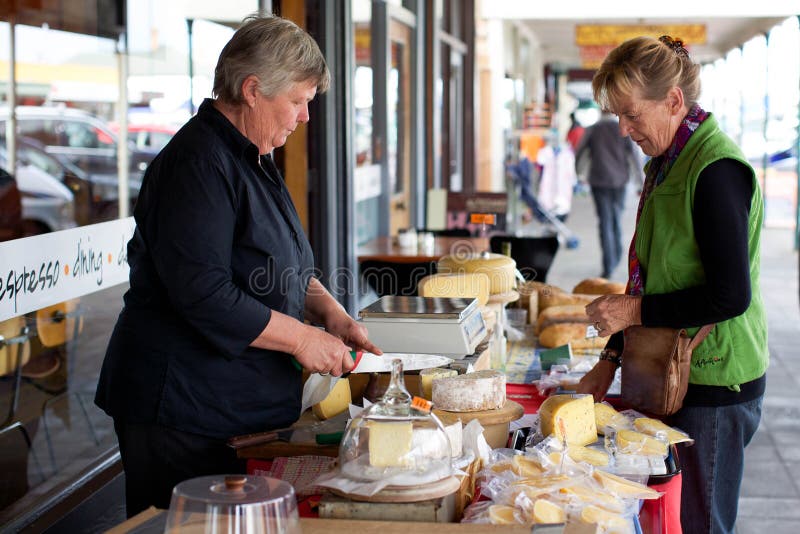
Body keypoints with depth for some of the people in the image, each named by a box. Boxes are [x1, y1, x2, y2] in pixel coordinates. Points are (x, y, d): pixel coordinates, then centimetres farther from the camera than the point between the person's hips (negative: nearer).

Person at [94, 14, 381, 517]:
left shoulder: (253, 160, 14)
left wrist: (330, 312, 5)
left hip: (244, 408, 10)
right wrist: (301, 338, -17)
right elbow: (203, 294, -25)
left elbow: (289, 268, 24)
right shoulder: (198, 164, -18)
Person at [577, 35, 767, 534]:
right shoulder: (665, 166, 11)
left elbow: (730, 295, -22)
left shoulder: (716, 170, -19)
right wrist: (611, 359, 13)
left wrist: (635, 311, -15)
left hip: (714, 388, -9)